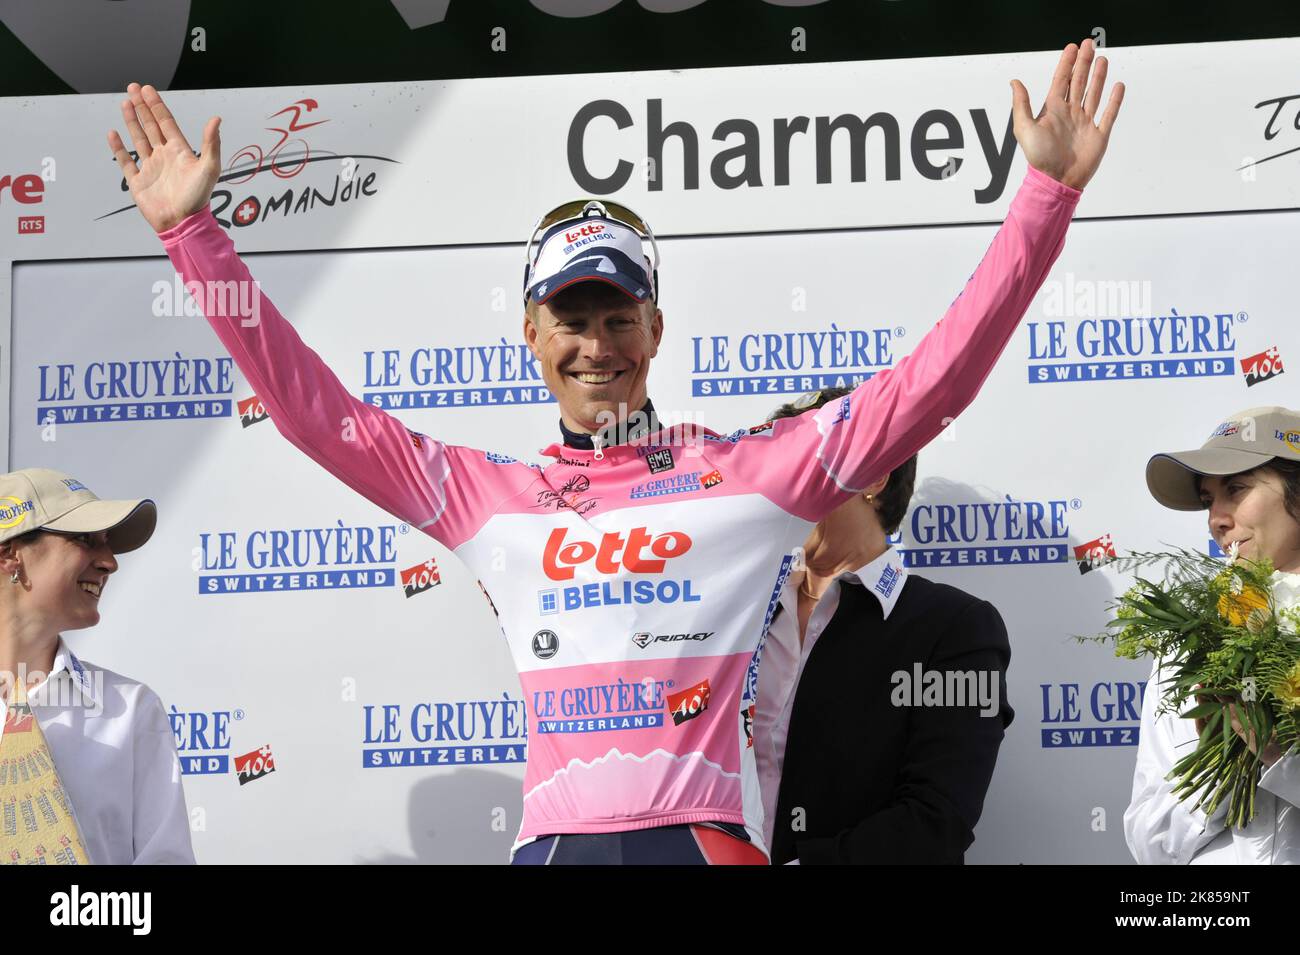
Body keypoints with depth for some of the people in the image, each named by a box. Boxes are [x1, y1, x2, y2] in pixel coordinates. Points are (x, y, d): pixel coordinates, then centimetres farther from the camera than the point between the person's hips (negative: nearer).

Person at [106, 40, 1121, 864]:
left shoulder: (748, 473, 5)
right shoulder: (488, 496, 11)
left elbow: (930, 381, 2)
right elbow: (313, 406, 12)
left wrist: (1046, 194, -3)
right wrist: (193, 230, 9)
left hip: (708, 835, -1)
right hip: (555, 836, 2)